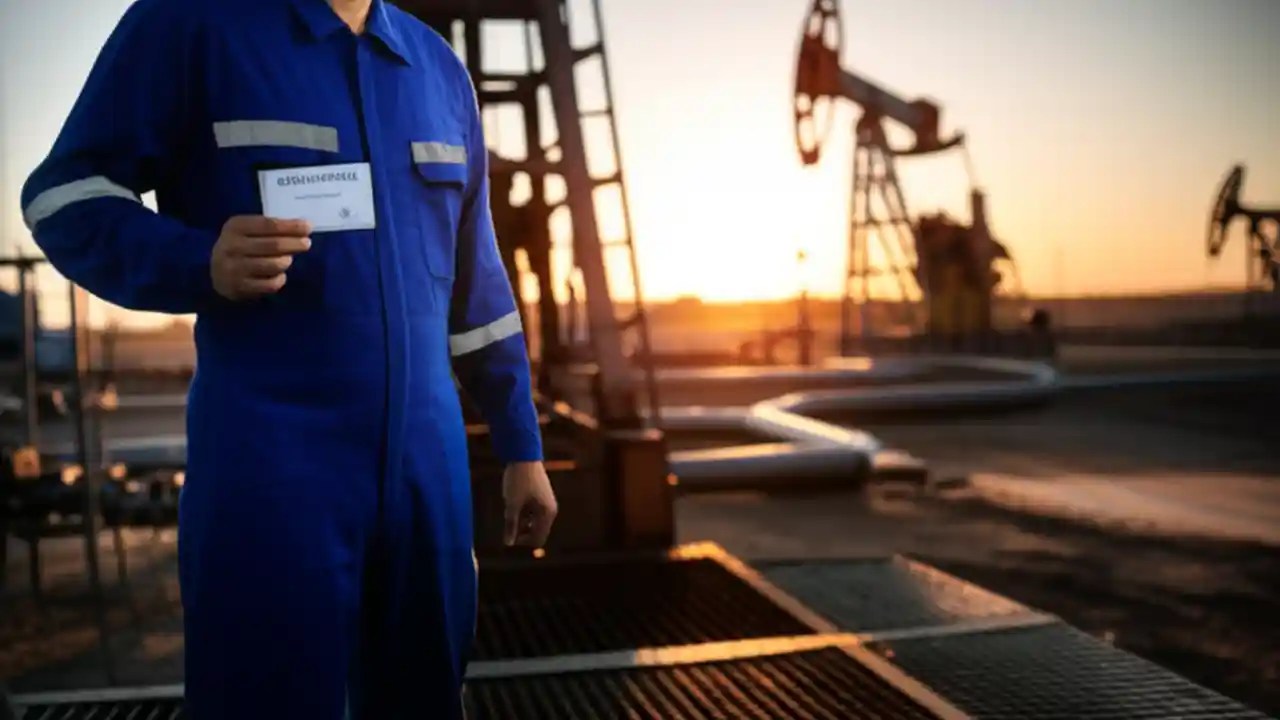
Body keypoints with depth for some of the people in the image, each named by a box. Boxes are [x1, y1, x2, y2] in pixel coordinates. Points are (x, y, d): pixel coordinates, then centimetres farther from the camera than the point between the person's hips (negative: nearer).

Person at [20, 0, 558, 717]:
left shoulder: (440, 67, 13)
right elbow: (63, 196, -2)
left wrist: (521, 444, 14)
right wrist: (198, 263, -22)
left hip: (429, 452, 5)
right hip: (271, 454, -4)